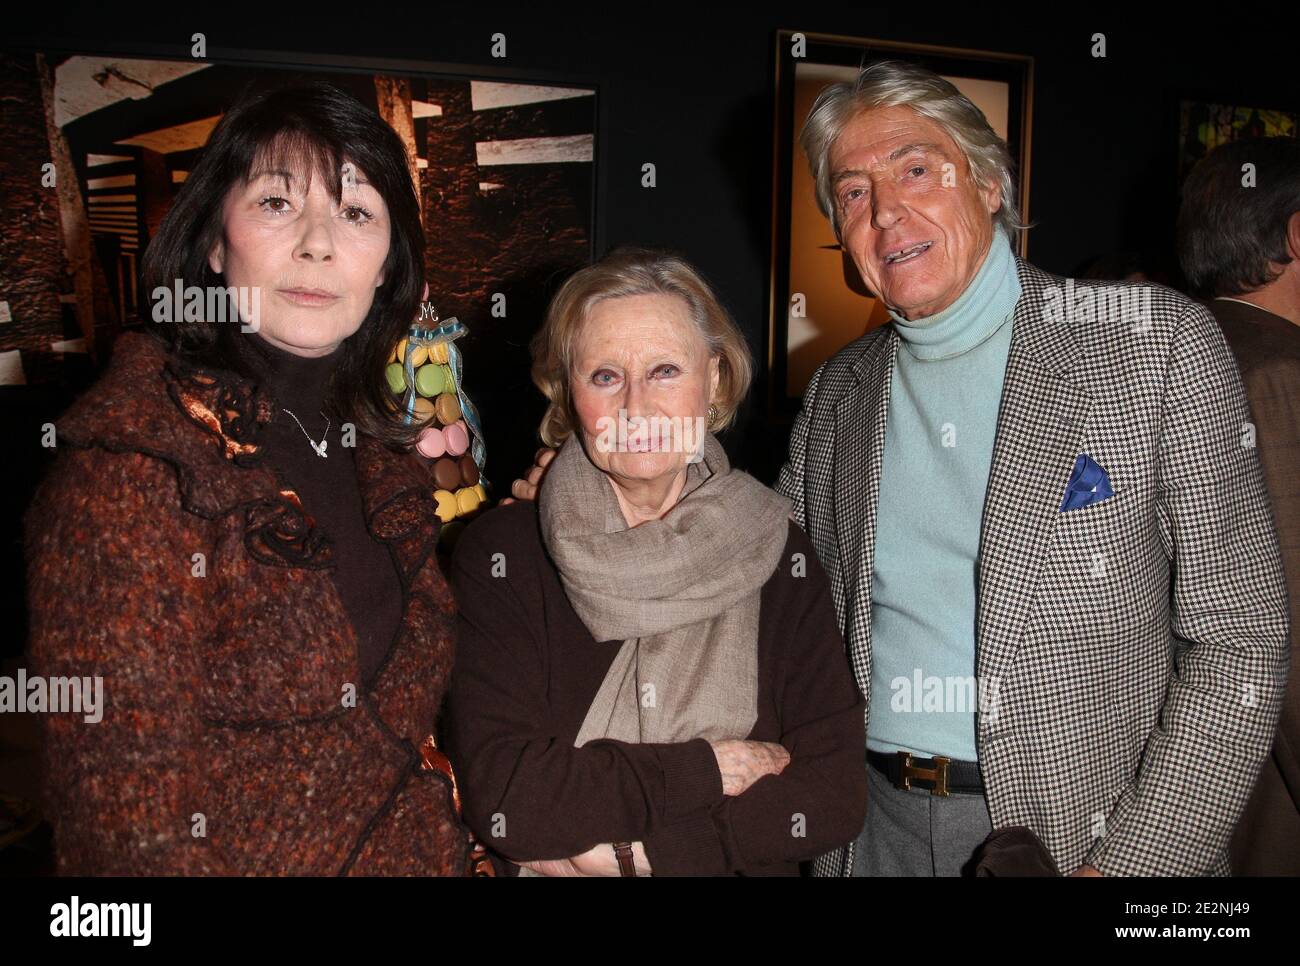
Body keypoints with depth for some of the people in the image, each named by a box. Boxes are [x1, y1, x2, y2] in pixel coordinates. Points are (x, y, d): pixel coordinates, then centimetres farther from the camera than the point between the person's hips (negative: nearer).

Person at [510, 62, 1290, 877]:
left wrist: (1131, 862, -17)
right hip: (874, 824, 4)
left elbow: (1239, 638, -10)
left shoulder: (1161, 342, -8)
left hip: (1082, 833, -3)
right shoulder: (834, 397, 5)